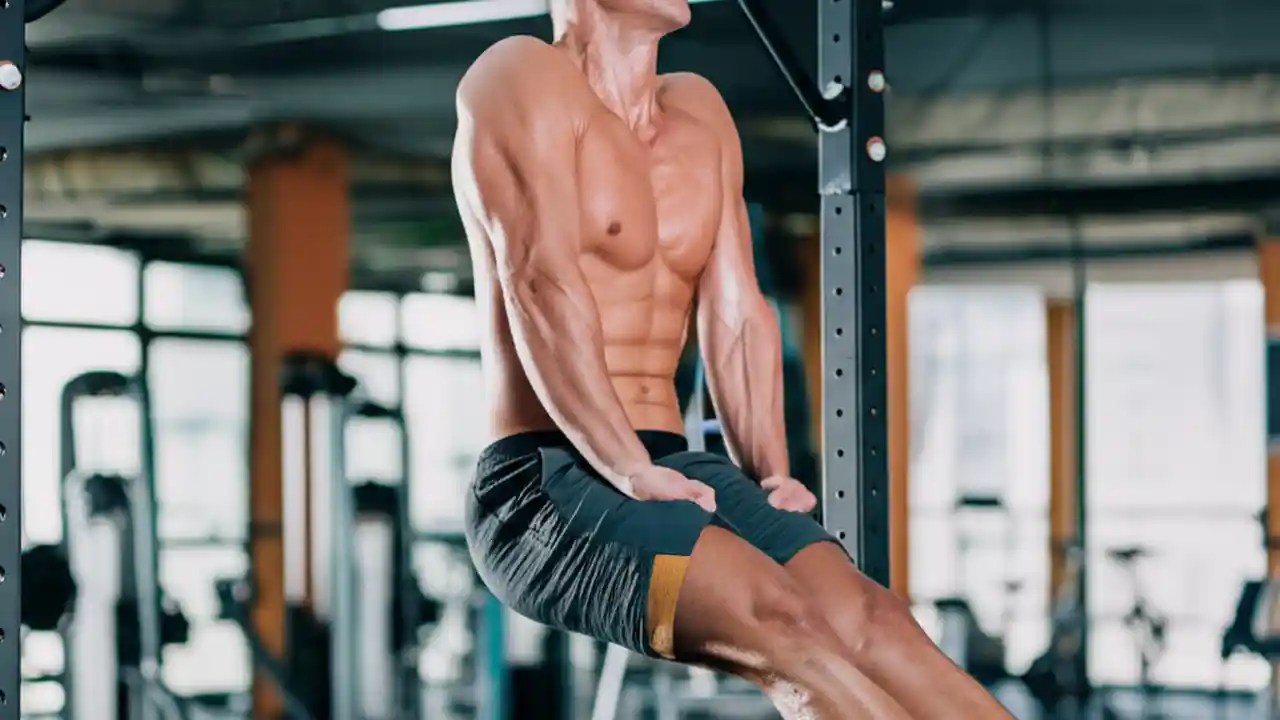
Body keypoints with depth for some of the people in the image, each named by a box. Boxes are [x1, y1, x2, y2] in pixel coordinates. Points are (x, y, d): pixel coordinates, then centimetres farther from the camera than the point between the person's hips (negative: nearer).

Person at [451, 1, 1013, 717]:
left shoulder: (700, 112, 18)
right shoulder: (523, 77, -4)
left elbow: (737, 316, 14)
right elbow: (542, 283, -15)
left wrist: (771, 474, 0)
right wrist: (630, 468, -21)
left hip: (674, 471, 7)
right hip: (542, 477, -6)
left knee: (865, 616, -19)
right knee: (778, 619, -30)